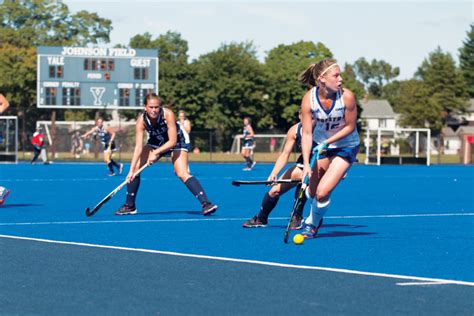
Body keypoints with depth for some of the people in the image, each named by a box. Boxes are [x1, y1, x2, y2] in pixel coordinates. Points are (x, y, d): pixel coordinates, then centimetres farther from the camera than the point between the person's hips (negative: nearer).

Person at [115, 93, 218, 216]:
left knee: (182, 174, -22)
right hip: (155, 143, 4)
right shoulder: (142, 120, -23)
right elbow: (138, 147, -26)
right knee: (135, 168, -9)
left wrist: (156, 153, -34)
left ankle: (206, 203, -25)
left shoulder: (168, 114, -31)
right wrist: (131, 170, -34)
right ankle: (129, 206, 4)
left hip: (176, 143, -4)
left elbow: (172, 141, -29)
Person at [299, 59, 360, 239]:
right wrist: (306, 164, -26)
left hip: (345, 146, -3)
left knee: (322, 193, -13)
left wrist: (327, 143, -18)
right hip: (321, 144, 3)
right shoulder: (309, 99, -22)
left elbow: (350, 126, -13)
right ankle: (316, 217, 44)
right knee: (312, 190, 9)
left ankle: (312, 224, 16)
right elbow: (307, 133, -19)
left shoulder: (347, 97, -27)